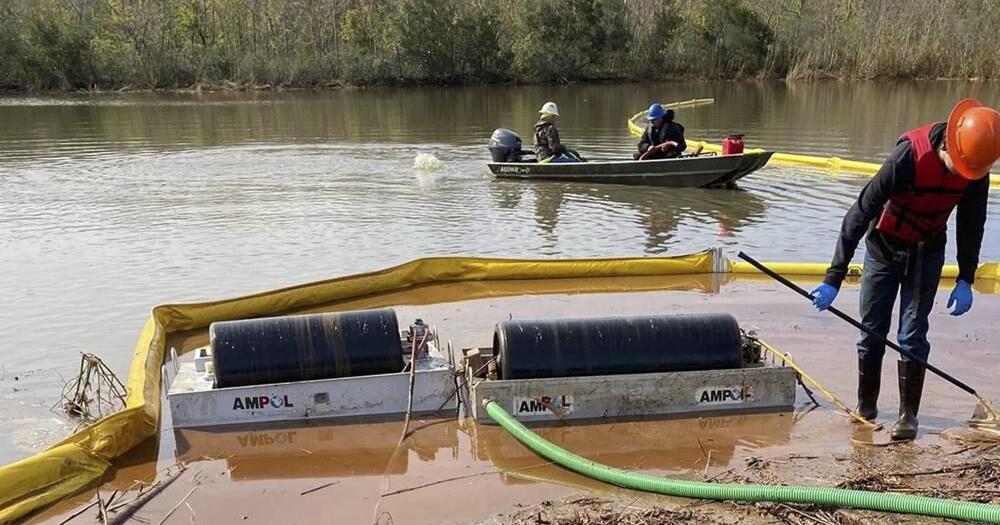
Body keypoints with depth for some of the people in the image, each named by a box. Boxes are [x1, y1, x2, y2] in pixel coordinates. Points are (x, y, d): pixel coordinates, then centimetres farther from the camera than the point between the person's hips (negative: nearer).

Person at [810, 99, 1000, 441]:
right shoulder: (911, 156, -30)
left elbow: (971, 224, 1)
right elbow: (861, 212, -29)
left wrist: (966, 280, -4)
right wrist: (834, 278, -31)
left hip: (927, 252, 2)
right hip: (884, 246, -2)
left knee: (912, 335, -3)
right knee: (872, 332, 3)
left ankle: (908, 415, 9)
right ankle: (865, 407, 19)